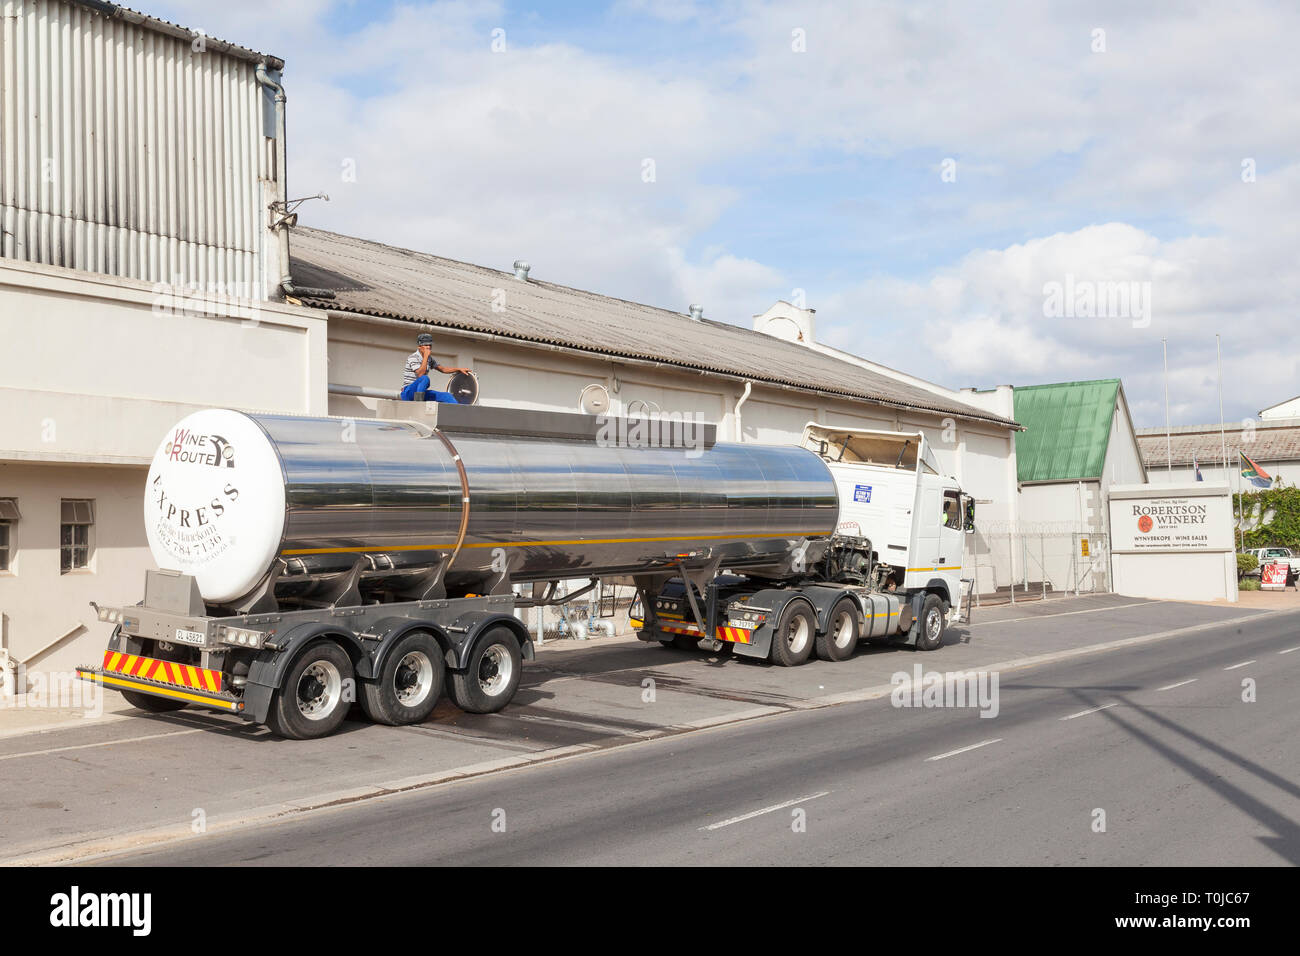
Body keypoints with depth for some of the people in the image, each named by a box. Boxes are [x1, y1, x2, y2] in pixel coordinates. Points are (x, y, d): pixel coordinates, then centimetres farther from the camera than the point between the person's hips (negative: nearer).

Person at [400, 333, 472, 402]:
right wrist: (426, 356, -24)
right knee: (425, 378, -35)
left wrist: (459, 369, 12)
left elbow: (443, 370, 22)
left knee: (447, 396, -7)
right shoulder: (413, 357, -14)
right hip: (408, 392, -7)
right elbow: (420, 375, -28)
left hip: (422, 392, 7)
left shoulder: (430, 359, 9)